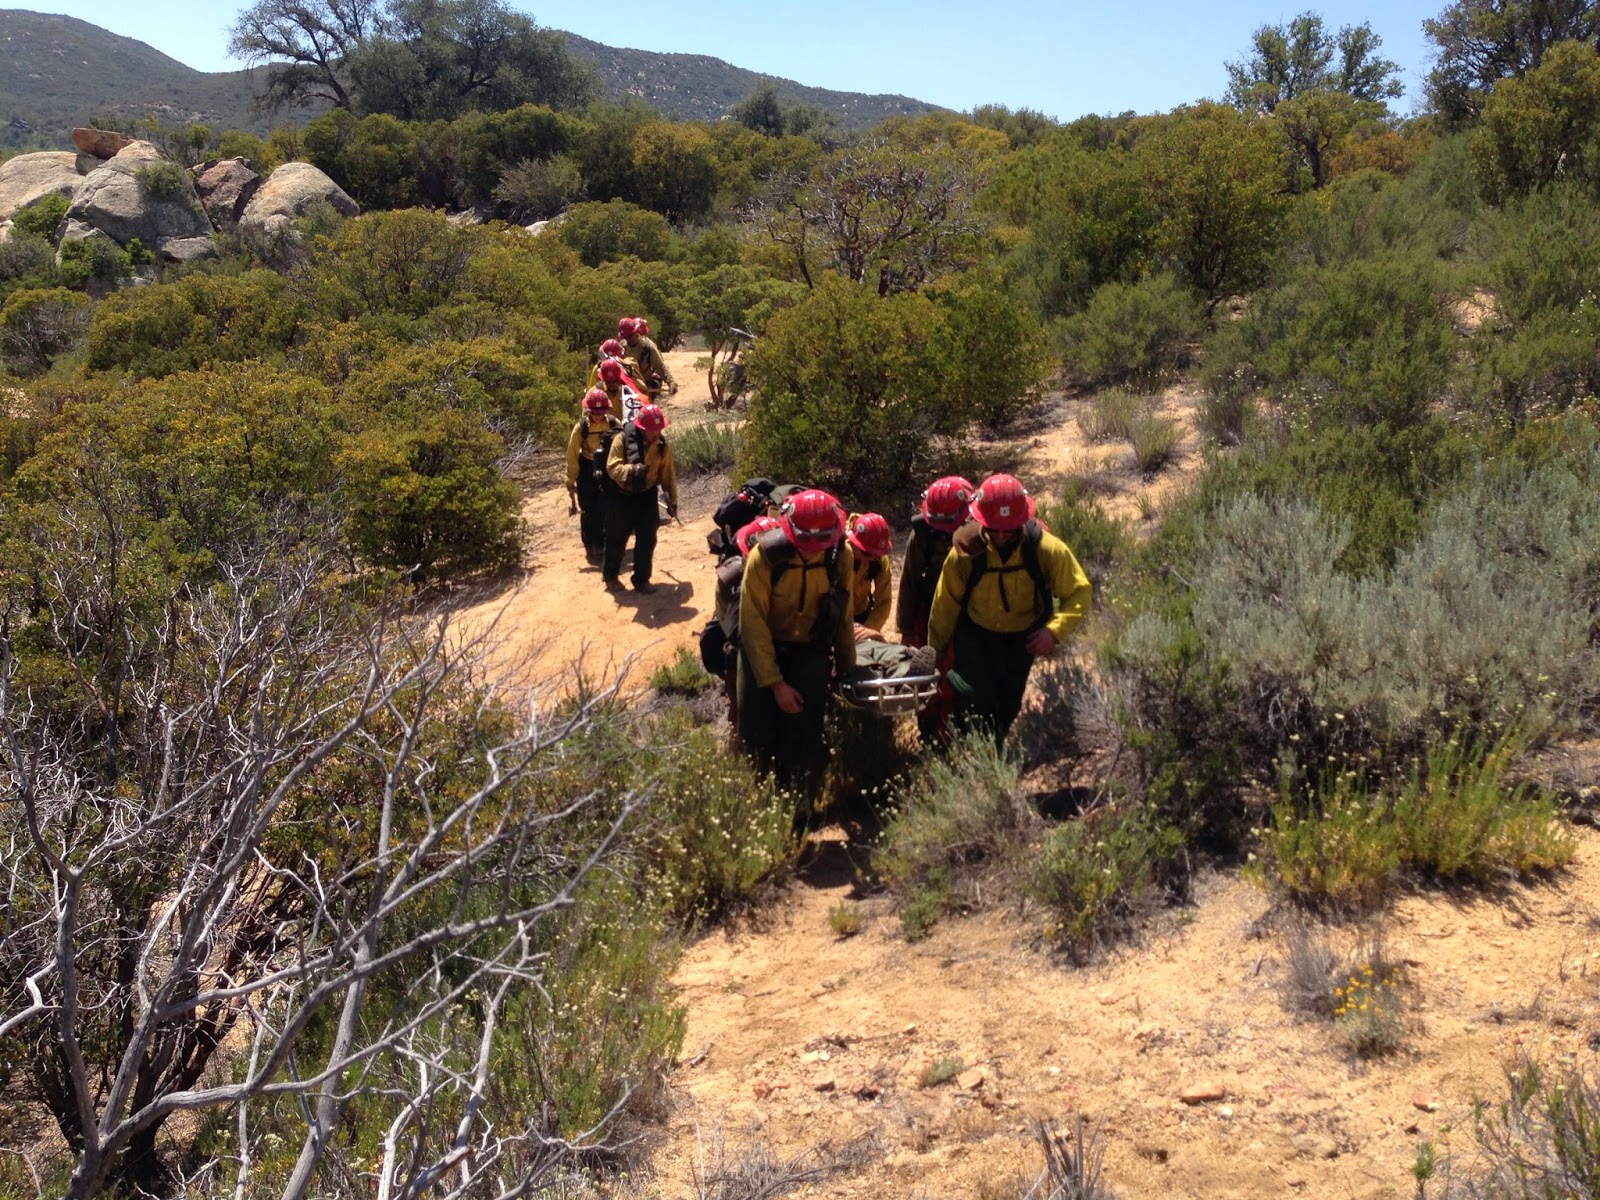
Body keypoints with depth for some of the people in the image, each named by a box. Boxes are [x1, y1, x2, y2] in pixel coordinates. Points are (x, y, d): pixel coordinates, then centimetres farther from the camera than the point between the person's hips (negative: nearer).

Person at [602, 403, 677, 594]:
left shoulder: (662, 446, -5)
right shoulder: (622, 440, -17)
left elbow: (668, 475, 3)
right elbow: (612, 467, -25)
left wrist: (672, 501, 8)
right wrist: (631, 470, -44)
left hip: (647, 496, 3)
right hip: (621, 496, -2)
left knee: (647, 540, 2)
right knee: (616, 539, 9)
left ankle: (642, 579, 16)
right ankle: (610, 576, 28)